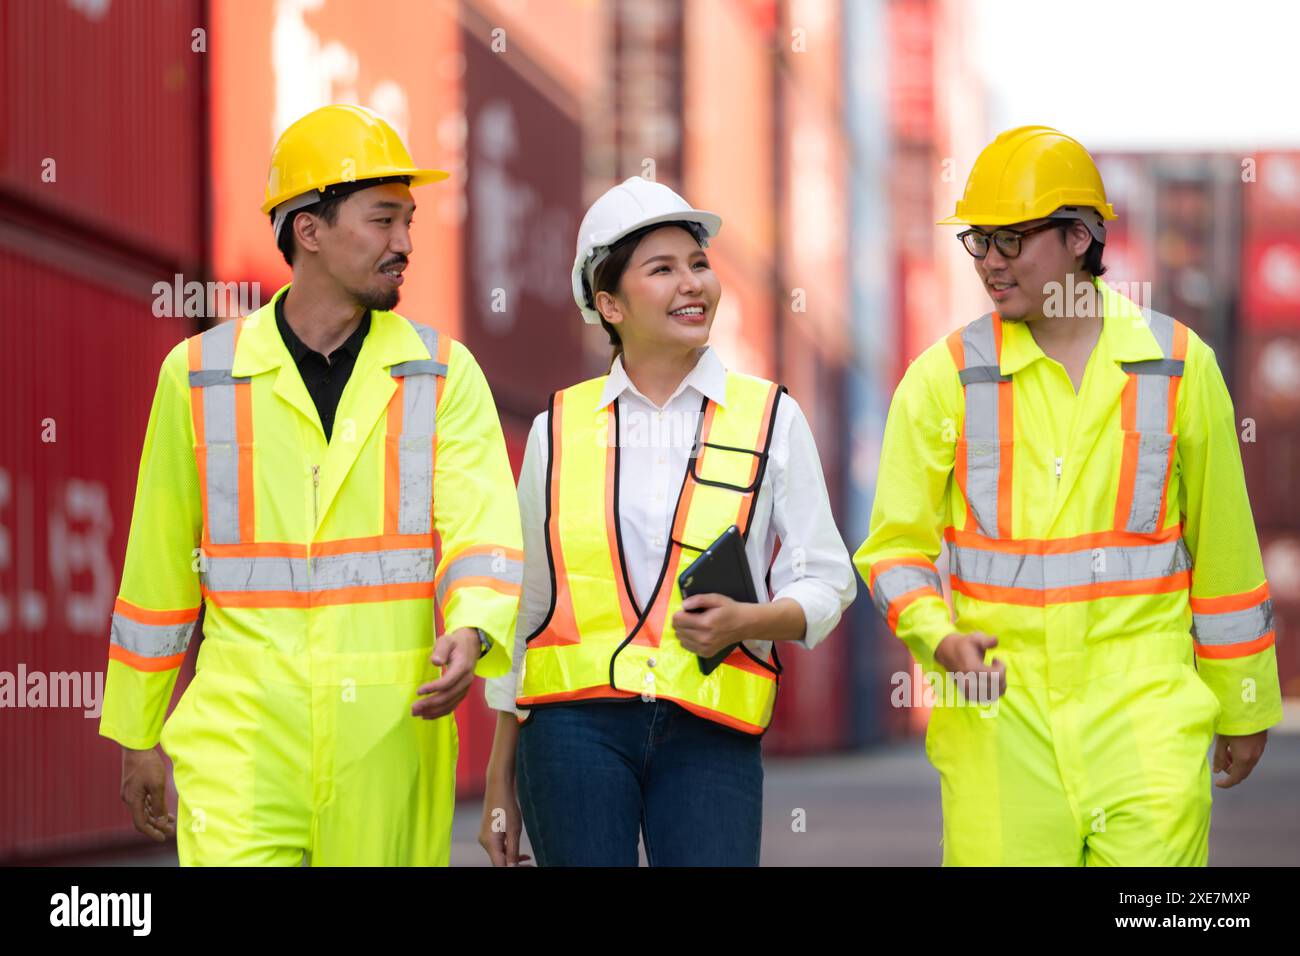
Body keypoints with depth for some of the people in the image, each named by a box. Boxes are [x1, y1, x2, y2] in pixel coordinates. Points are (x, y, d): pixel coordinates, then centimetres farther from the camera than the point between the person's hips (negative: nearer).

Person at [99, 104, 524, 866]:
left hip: (392, 737, 1)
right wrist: (137, 734, 15)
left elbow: (484, 529, -9)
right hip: (243, 736, -1)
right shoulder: (199, 374, 5)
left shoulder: (444, 374, 4)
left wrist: (470, 634, -30)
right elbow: (158, 568, 12)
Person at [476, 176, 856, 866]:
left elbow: (825, 580, 9)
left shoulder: (770, 418, 8)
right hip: (574, 724, 1)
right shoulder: (560, 428, 10)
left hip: (709, 733, -1)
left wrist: (747, 621, -13)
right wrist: (499, 781, 14)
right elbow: (521, 604, 15)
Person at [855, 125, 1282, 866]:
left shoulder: (1178, 364, 4)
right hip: (997, 708, 0)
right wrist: (939, 637, -15)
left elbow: (1224, 548, 10)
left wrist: (1245, 706, 15)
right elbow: (896, 544, 5)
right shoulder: (947, 376, 3)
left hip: (1146, 709, 0)